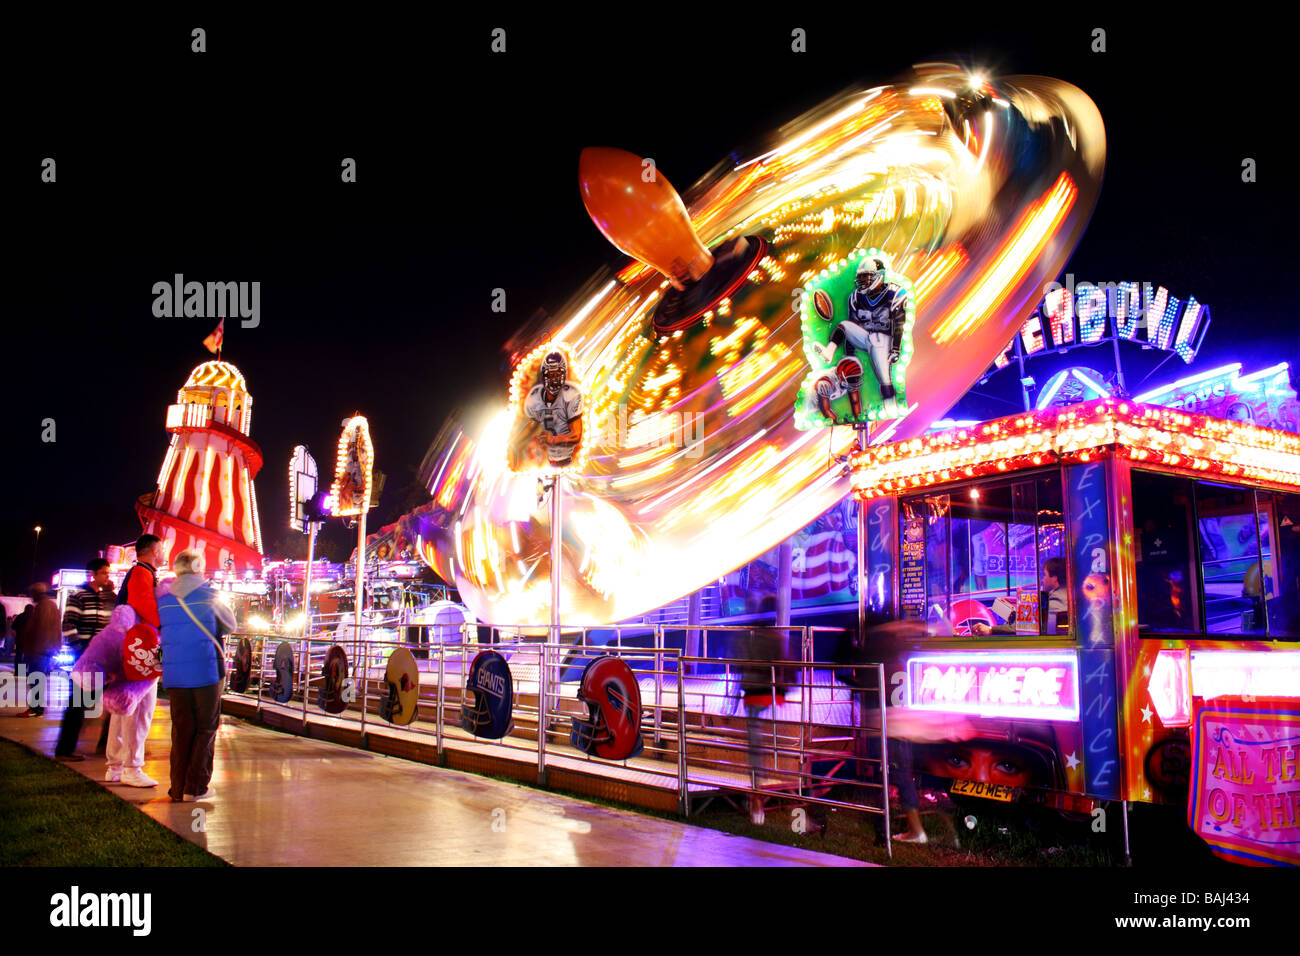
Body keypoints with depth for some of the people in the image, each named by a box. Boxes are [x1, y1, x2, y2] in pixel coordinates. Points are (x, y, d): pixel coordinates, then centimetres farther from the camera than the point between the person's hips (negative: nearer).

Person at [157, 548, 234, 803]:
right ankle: (195, 787, 3)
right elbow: (230, 624, 7)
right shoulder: (208, 595, -4)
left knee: (181, 731, 10)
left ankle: (178, 789, 11)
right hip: (206, 670, -4)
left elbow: (160, 630, 15)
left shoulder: (163, 598, 6)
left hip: (174, 674, 4)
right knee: (206, 729, 5)